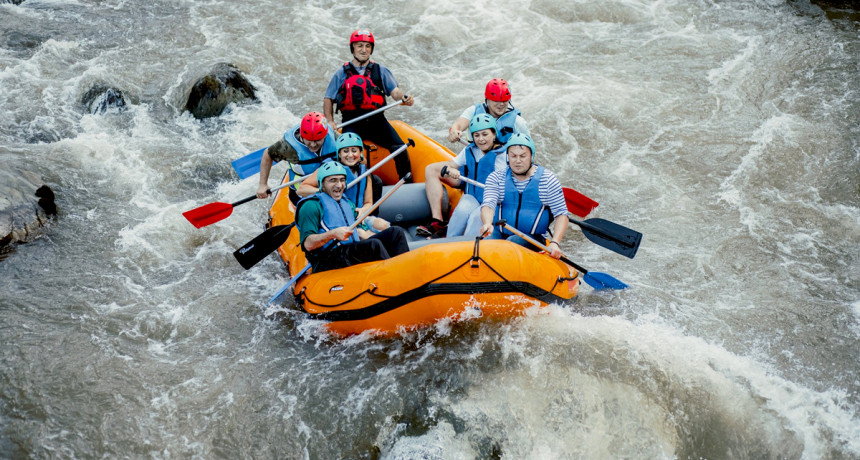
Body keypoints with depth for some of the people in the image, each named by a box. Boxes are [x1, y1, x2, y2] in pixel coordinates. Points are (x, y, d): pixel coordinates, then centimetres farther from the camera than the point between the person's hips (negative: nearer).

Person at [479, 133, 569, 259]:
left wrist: (554, 242, -18)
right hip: (499, 234, 1)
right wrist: (487, 223, -34)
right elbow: (488, 205, -10)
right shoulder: (495, 177, 6)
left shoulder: (548, 180, 1)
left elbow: (561, 214, -1)